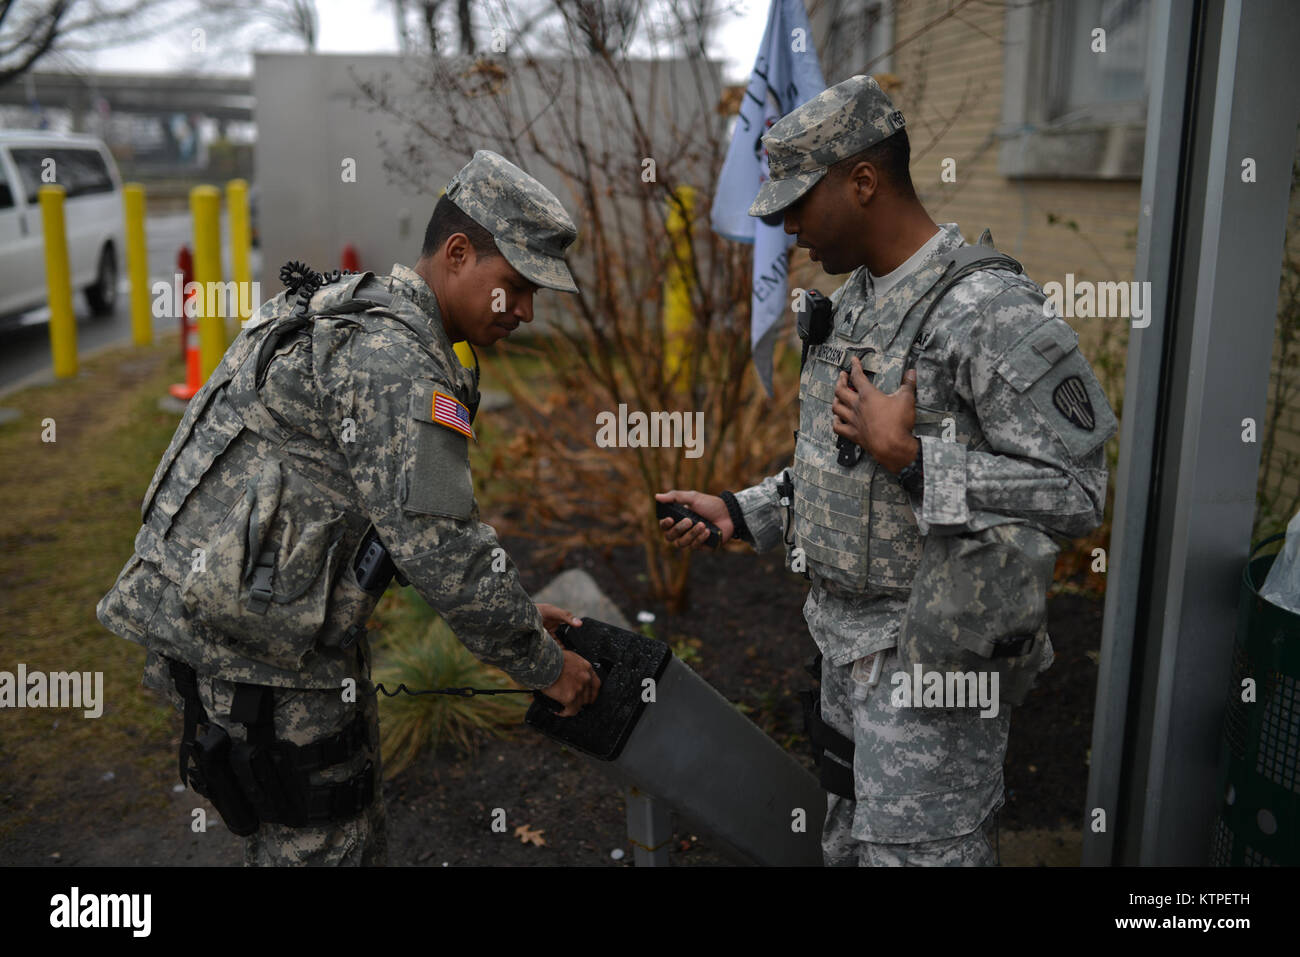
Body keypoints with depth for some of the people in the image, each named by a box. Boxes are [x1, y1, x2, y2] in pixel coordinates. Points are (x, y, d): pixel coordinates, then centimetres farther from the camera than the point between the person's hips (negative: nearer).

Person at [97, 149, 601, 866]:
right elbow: (439, 549, -21)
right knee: (320, 845, 3)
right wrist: (546, 666, -8)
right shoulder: (395, 354, -18)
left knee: (350, 824, 21)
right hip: (257, 645, -10)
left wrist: (516, 610, 17)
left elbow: (410, 514, 20)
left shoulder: (349, 316, 16)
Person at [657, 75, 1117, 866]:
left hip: (935, 653, -9)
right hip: (850, 641, 9)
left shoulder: (990, 311, -21)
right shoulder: (854, 299, 9)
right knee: (850, 838, 23)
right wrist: (742, 513, 11)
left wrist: (909, 456, -27)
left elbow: (1075, 492, -23)